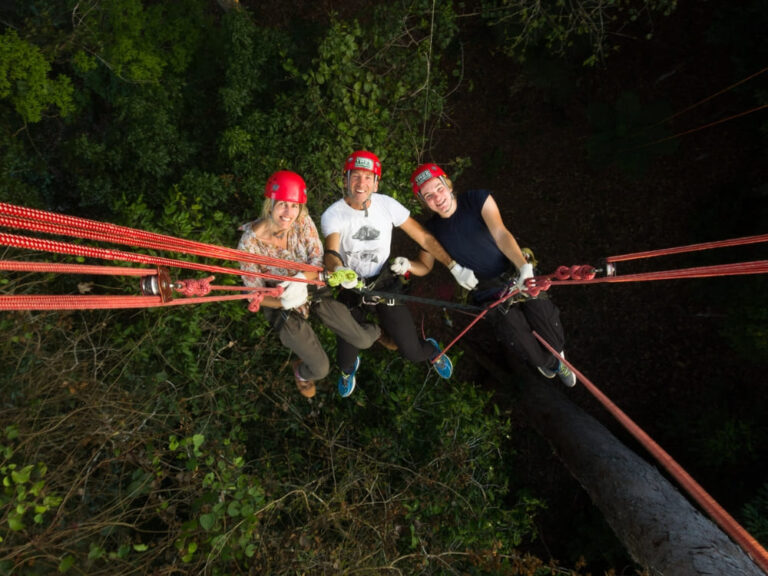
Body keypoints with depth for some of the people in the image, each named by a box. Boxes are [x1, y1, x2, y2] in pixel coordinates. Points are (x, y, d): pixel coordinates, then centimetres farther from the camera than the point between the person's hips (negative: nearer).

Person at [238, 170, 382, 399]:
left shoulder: (303, 222, -19)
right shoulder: (250, 243, -26)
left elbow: (319, 261, -15)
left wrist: (301, 279, -37)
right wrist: (285, 302, -38)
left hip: (313, 288, 3)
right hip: (282, 306, -2)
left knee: (363, 341, 2)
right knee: (321, 368, 0)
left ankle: (376, 331, 42)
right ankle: (301, 372, 39)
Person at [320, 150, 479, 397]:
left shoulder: (387, 205, -13)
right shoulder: (333, 215, -16)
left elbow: (424, 237, -10)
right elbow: (331, 251, -30)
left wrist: (455, 267, -15)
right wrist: (338, 270, -54)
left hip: (384, 283, 0)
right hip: (350, 287, 0)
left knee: (413, 352, -2)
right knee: (346, 355, 3)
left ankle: (432, 350, 38)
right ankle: (348, 369, 45)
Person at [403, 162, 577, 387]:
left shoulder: (478, 199, -13)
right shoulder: (432, 229, -6)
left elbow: (500, 234, -27)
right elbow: (425, 267, 7)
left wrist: (524, 266, -42)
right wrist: (408, 265, -17)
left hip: (518, 275, -1)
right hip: (490, 293, 1)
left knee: (554, 341, -1)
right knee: (530, 351, -5)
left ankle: (557, 357, 38)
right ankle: (549, 363, 33)